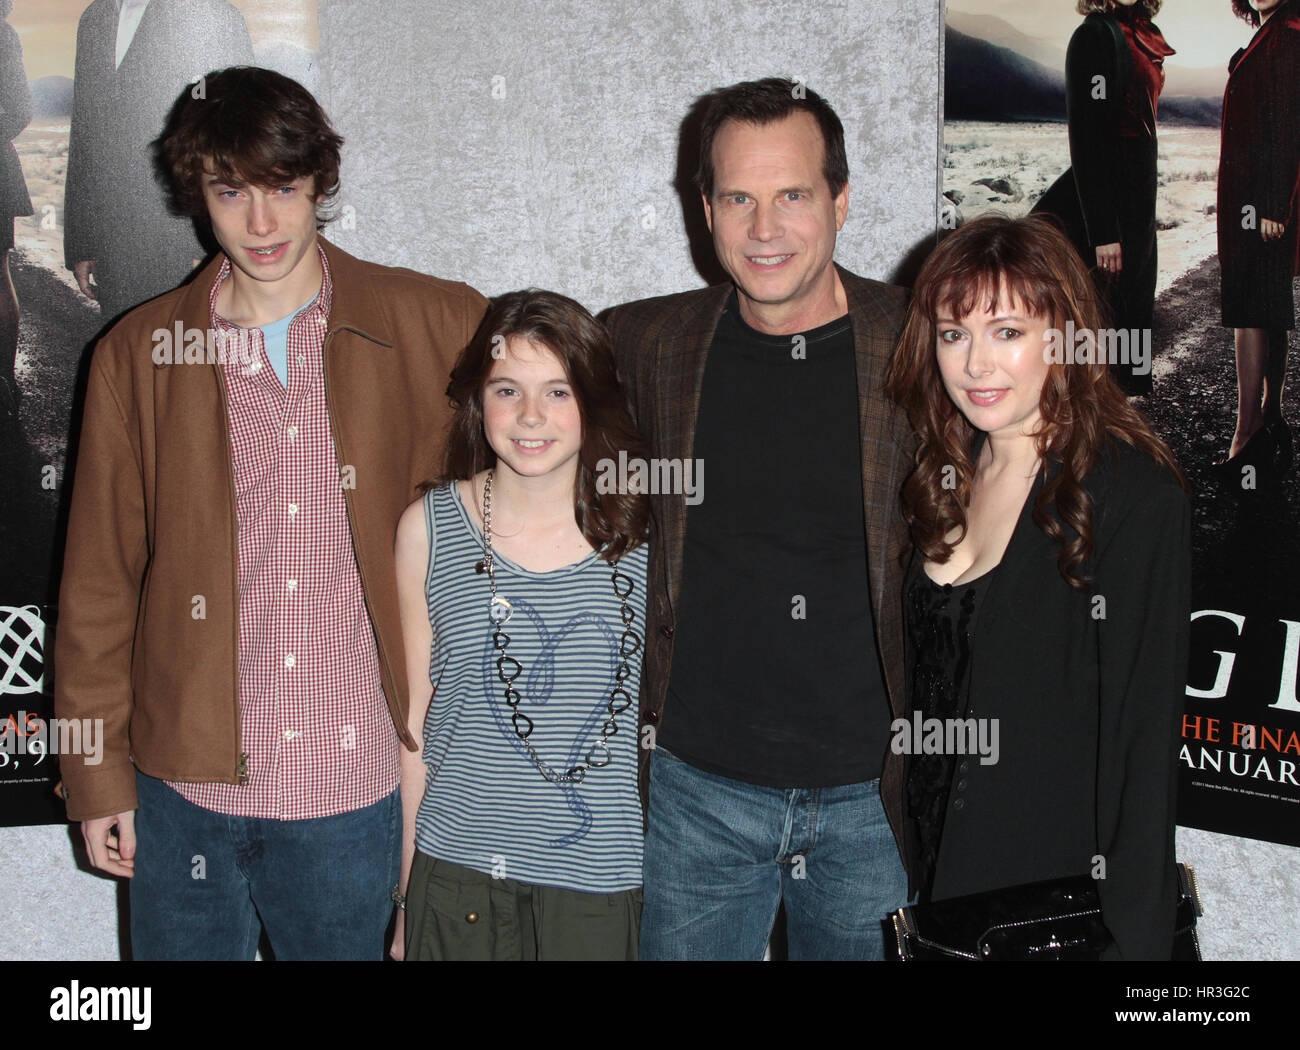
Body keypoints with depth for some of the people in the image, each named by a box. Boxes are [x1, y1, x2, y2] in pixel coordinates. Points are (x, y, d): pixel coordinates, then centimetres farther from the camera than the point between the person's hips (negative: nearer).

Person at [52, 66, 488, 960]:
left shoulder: (430, 325, -4)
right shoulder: (141, 352, 0)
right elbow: (99, 577, 3)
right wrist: (98, 770, 4)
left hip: (353, 786, 0)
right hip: (185, 782, 1)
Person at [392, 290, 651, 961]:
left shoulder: (641, 529, -4)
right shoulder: (427, 528, -2)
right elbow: (415, 717, 4)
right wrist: (405, 884, 7)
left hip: (605, 878, 0)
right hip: (459, 867, 1)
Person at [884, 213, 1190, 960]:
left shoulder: (1138, 497, -16)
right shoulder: (946, 480, 4)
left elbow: (1145, 738, -16)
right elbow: (927, 693, 8)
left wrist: (1133, 938, -16)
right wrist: (911, 884, 6)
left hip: (1059, 901, -5)